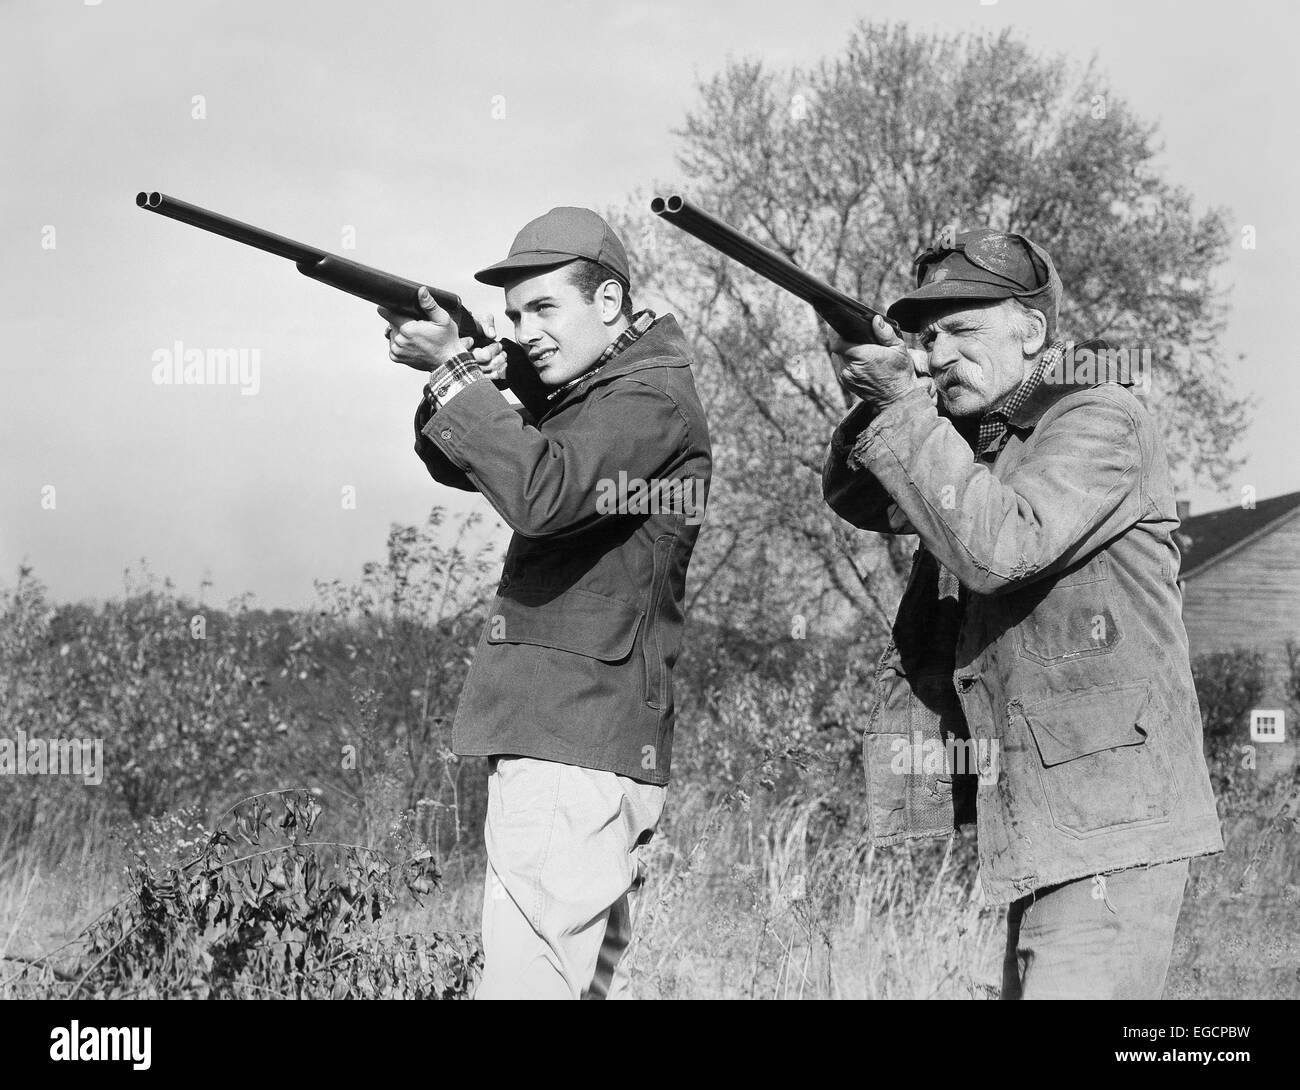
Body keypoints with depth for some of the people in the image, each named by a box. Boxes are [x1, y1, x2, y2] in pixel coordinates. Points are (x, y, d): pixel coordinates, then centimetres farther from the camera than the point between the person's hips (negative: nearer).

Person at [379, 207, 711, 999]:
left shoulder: (653, 401, -11)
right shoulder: (583, 393, 18)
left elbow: (541, 494, -26)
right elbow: (461, 466, 13)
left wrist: (456, 373, -21)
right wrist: (455, 378, -7)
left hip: (576, 753, -10)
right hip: (569, 744, 10)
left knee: (525, 980, -15)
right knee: (581, 978, 13)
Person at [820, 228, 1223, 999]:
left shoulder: (1101, 421, -10)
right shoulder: (982, 436, 16)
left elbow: (998, 548, -23)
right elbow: (864, 501, 10)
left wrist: (906, 409, -20)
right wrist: (874, 404, -9)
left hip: (1111, 823, -9)